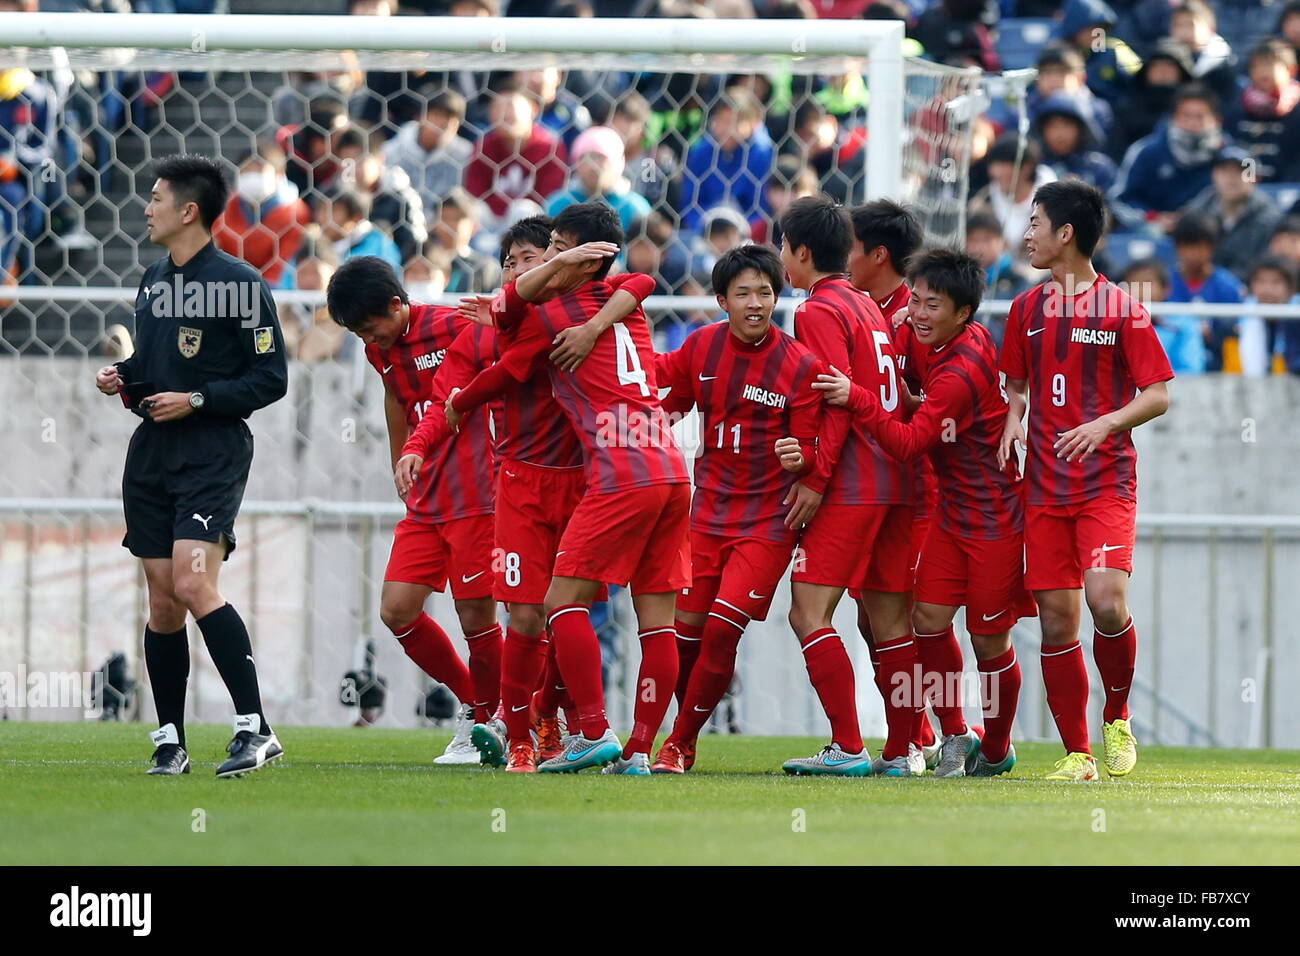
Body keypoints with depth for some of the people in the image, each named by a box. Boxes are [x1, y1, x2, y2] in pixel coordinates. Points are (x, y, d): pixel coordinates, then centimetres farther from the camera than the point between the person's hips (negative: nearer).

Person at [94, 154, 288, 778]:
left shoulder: (240, 284, -7)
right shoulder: (152, 283, 16)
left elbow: (271, 379, -9)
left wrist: (196, 400, -16)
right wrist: (123, 378, 6)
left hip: (213, 455, -7)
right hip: (152, 457, 7)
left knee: (193, 583, -21)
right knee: (163, 601, 5)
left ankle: (254, 728, -19)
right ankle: (169, 741, 12)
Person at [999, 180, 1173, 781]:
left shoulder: (1121, 308, -3)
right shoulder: (1026, 309, 12)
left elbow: (1159, 394, -3)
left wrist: (1105, 423, -19)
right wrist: (1013, 420, 1)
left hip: (1107, 482, -5)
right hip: (1044, 488, 5)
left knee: (1107, 601, -22)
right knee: (1056, 621, 0)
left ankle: (1117, 719, 2)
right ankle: (1077, 754, 8)